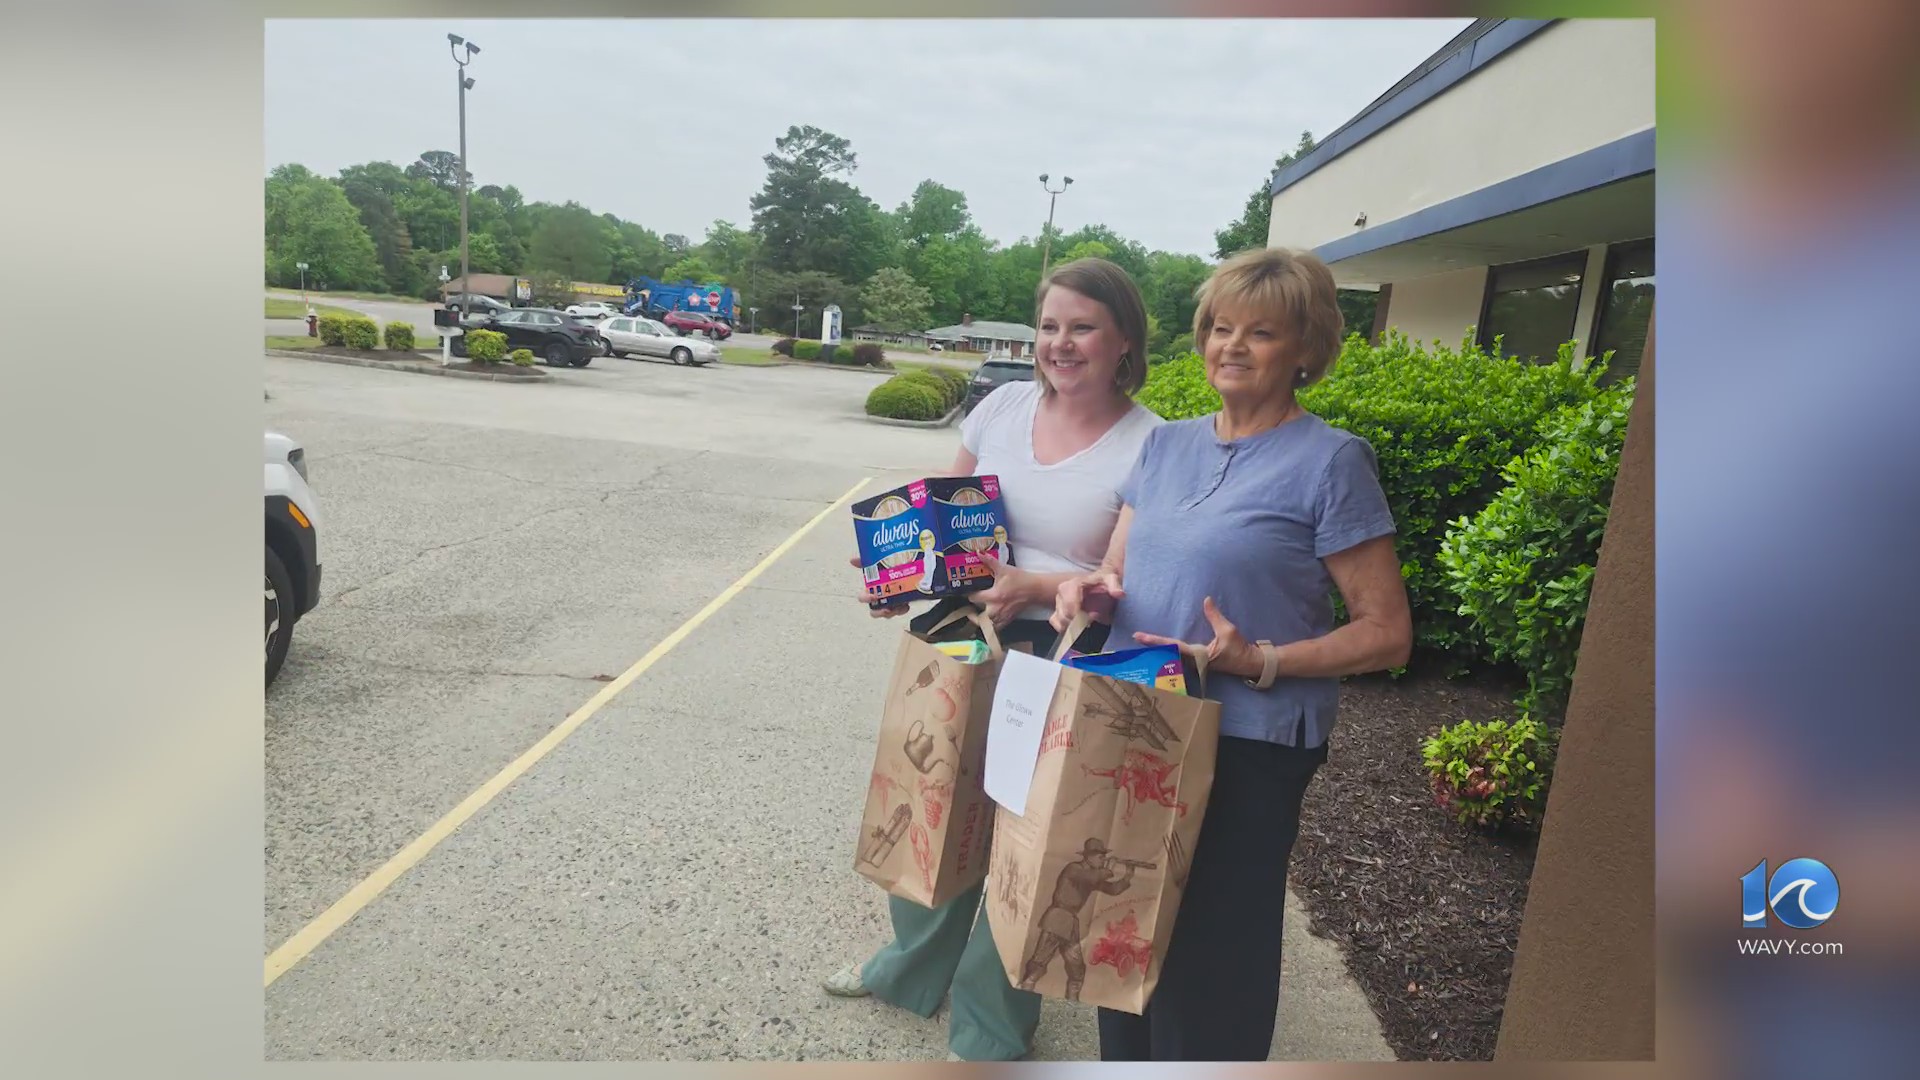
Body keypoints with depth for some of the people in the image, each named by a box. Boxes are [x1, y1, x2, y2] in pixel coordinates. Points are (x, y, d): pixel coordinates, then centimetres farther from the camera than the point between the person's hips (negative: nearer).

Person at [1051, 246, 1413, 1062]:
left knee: (1209, 953, 8)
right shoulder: (1166, 444, 8)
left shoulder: (1330, 461, -10)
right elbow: (1117, 573, 12)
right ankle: (1124, 1058, 42)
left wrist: (1260, 661, -22)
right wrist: (1092, 591, -11)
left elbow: (1386, 633, -10)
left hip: (1245, 749, -5)